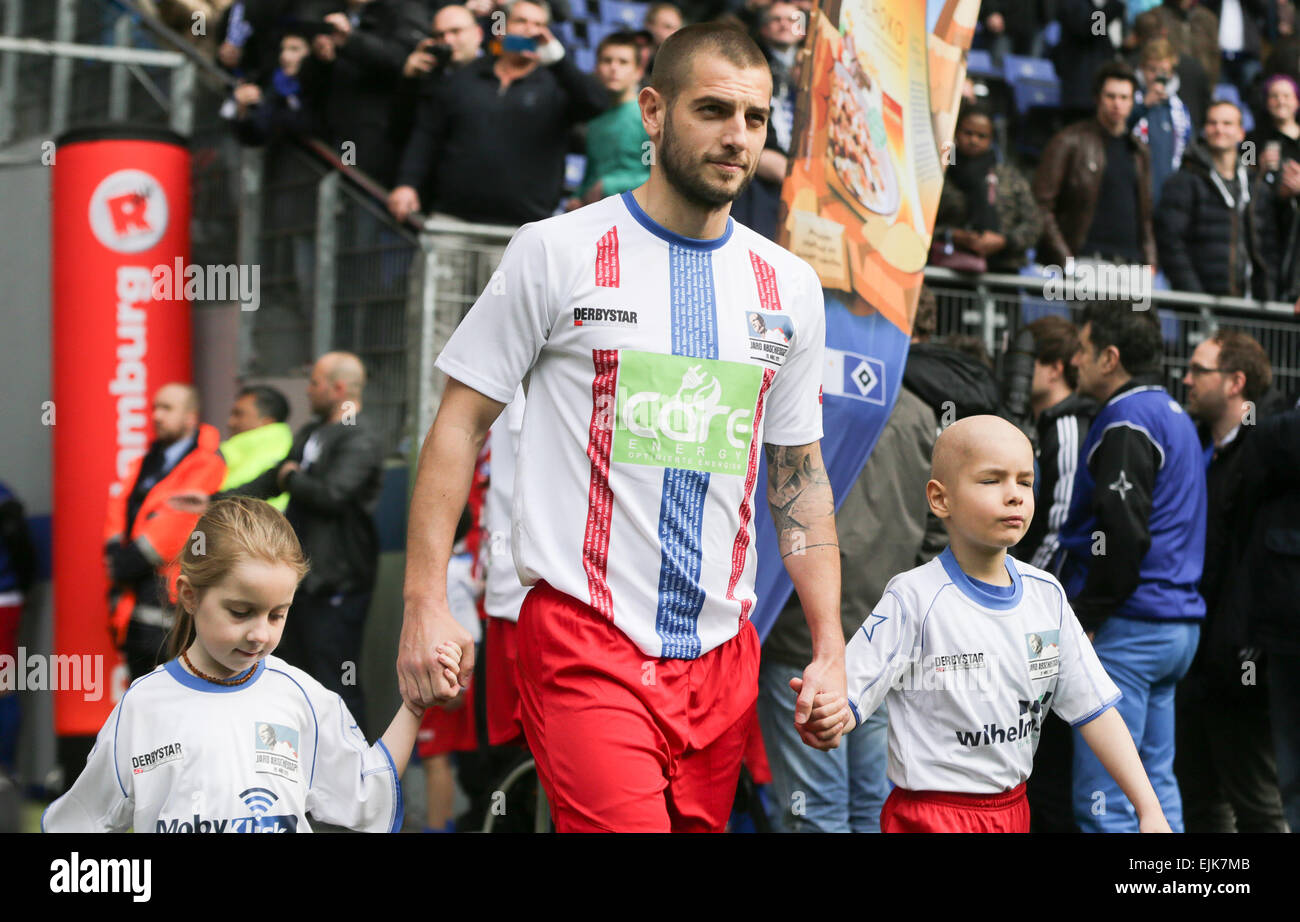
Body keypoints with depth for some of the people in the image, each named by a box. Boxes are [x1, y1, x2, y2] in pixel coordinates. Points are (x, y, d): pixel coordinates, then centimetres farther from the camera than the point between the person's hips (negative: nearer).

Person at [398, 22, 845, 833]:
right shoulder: (558, 252, -2)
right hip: (586, 643, -5)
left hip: (723, 655, 5)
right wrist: (425, 602, -8)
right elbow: (461, 423, 0)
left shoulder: (790, 285, 11)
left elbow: (800, 472, 16)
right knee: (621, 821, -22)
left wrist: (831, 647, 8)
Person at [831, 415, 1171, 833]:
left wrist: (1149, 809, 1)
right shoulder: (915, 599, -15)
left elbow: (1094, 709, 6)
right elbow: (847, 701, -19)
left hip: (1012, 810, 5)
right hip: (932, 814, -5)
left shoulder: (1046, 595, 3)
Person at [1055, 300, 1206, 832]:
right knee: (1156, 784, 14)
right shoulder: (1174, 416, 20)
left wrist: (1083, 618, -15)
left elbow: (1122, 533, -21)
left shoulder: (1127, 420, -12)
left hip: (1128, 628, -10)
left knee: (1103, 799, -9)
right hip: (1177, 624, 10)